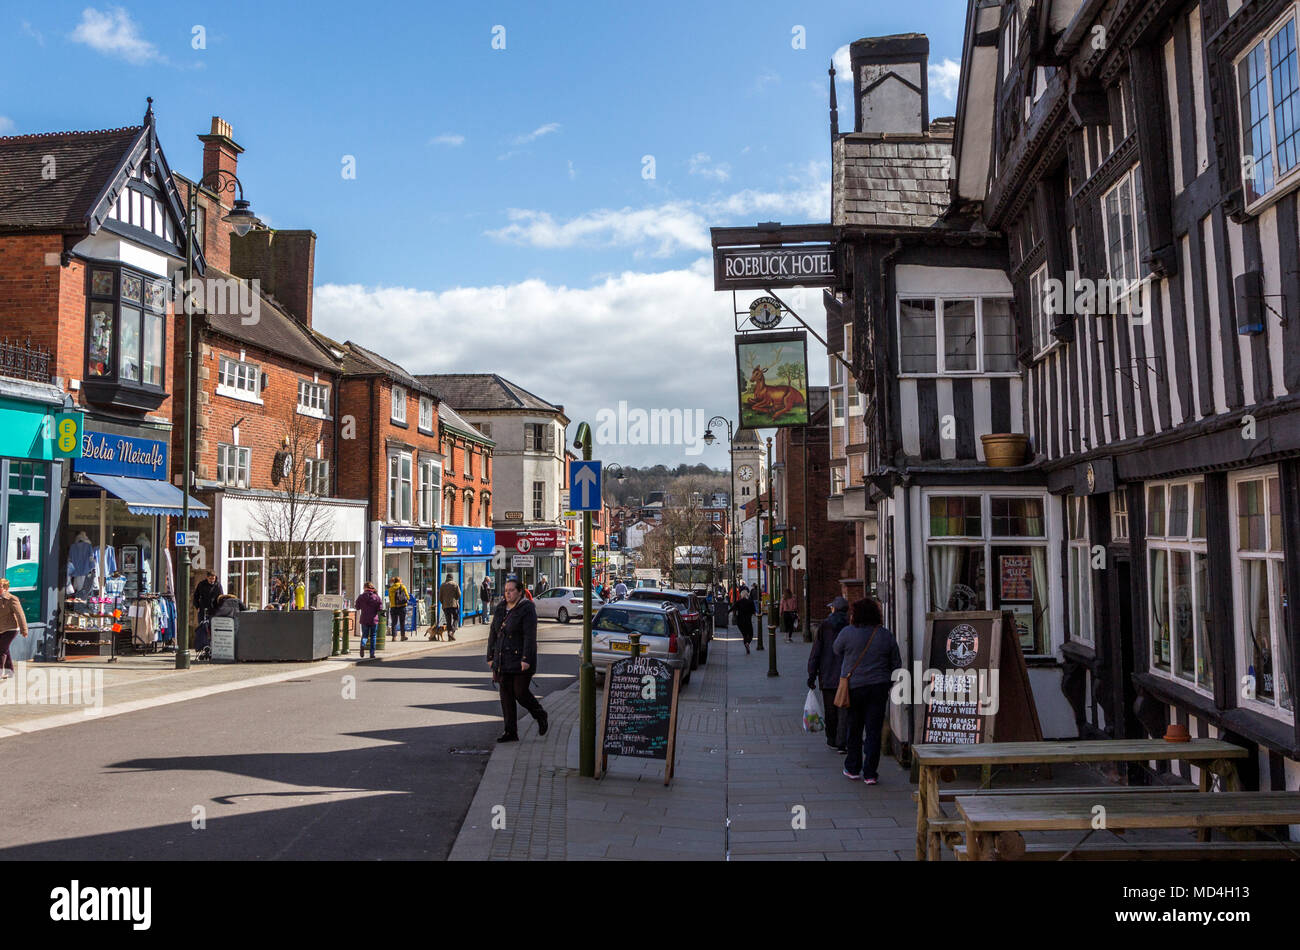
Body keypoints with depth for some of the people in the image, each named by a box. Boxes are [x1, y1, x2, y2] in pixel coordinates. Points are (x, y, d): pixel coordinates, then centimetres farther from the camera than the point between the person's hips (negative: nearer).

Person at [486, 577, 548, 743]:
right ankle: (511, 732, 9)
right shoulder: (500, 608, 10)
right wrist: (491, 657, 11)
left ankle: (542, 718, 21)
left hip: (520, 660, -6)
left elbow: (530, 636, -16)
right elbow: (493, 634, 14)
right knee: (506, 695, 4)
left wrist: (526, 659, -22)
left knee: (520, 692, -4)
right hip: (503, 659, 6)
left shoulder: (527, 609, -10)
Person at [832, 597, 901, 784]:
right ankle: (870, 774, 4)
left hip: (854, 686, -2)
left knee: (854, 729, 13)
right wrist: (890, 685, 18)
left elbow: (837, 652, 7)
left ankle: (853, 769, 22)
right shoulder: (887, 635, 2)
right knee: (874, 730, 4)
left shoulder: (847, 633, -8)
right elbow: (896, 664, 7)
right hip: (879, 687, 2)